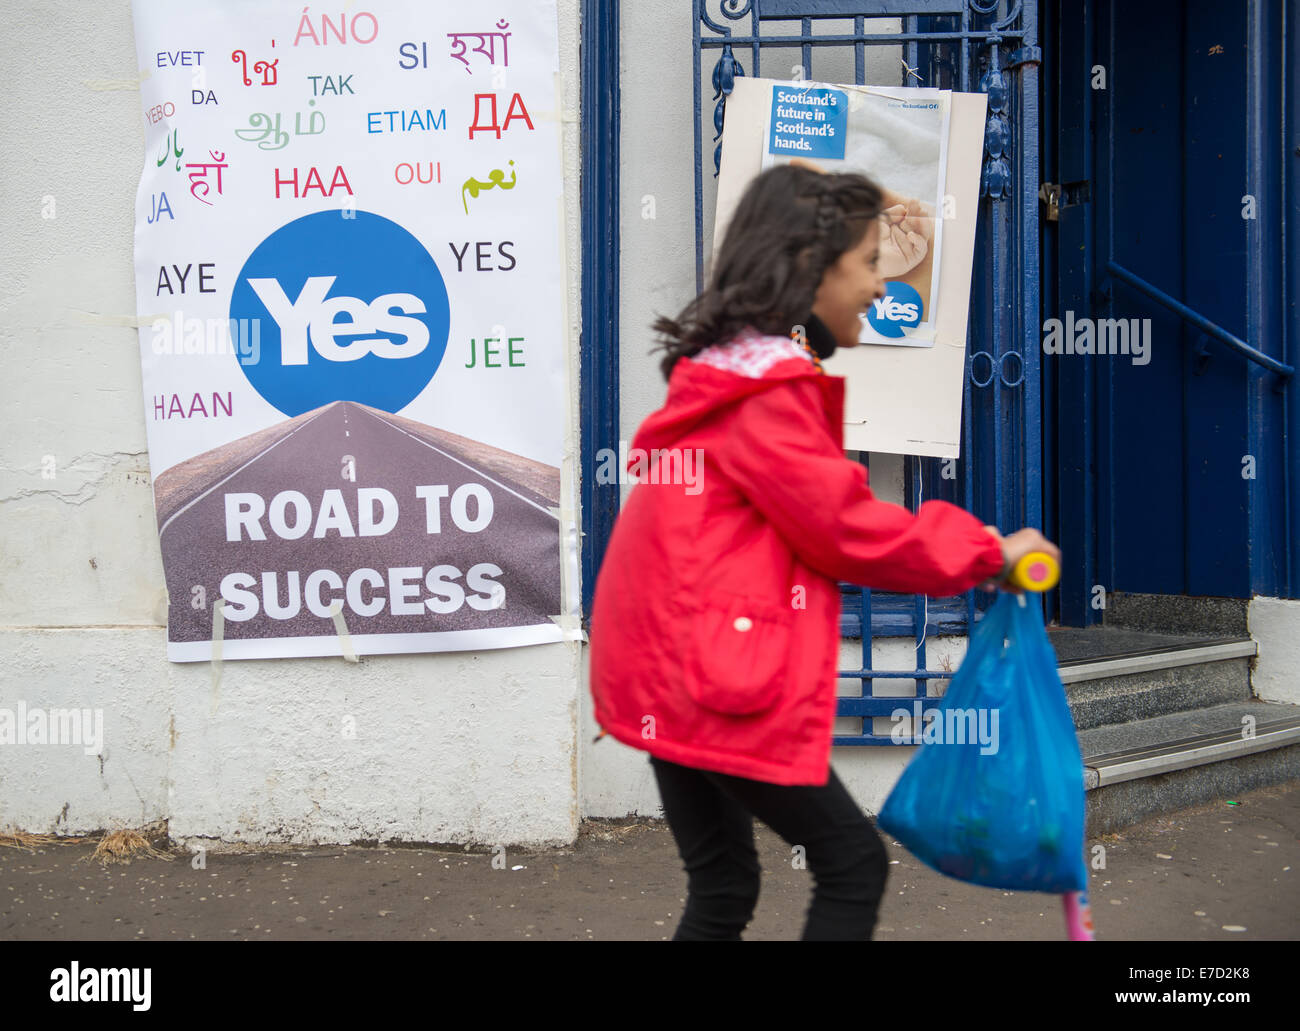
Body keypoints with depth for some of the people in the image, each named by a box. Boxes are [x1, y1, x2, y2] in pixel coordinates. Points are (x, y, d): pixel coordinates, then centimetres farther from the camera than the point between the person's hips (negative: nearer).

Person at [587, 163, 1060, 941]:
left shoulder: (726, 372, 15)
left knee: (724, 888, 15)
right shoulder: (770, 393, -17)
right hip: (715, 675, -10)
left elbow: (813, 521, 14)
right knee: (853, 863, 3)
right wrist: (987, 553, -1)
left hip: (670, 670, 10)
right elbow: (849, 530, -13)